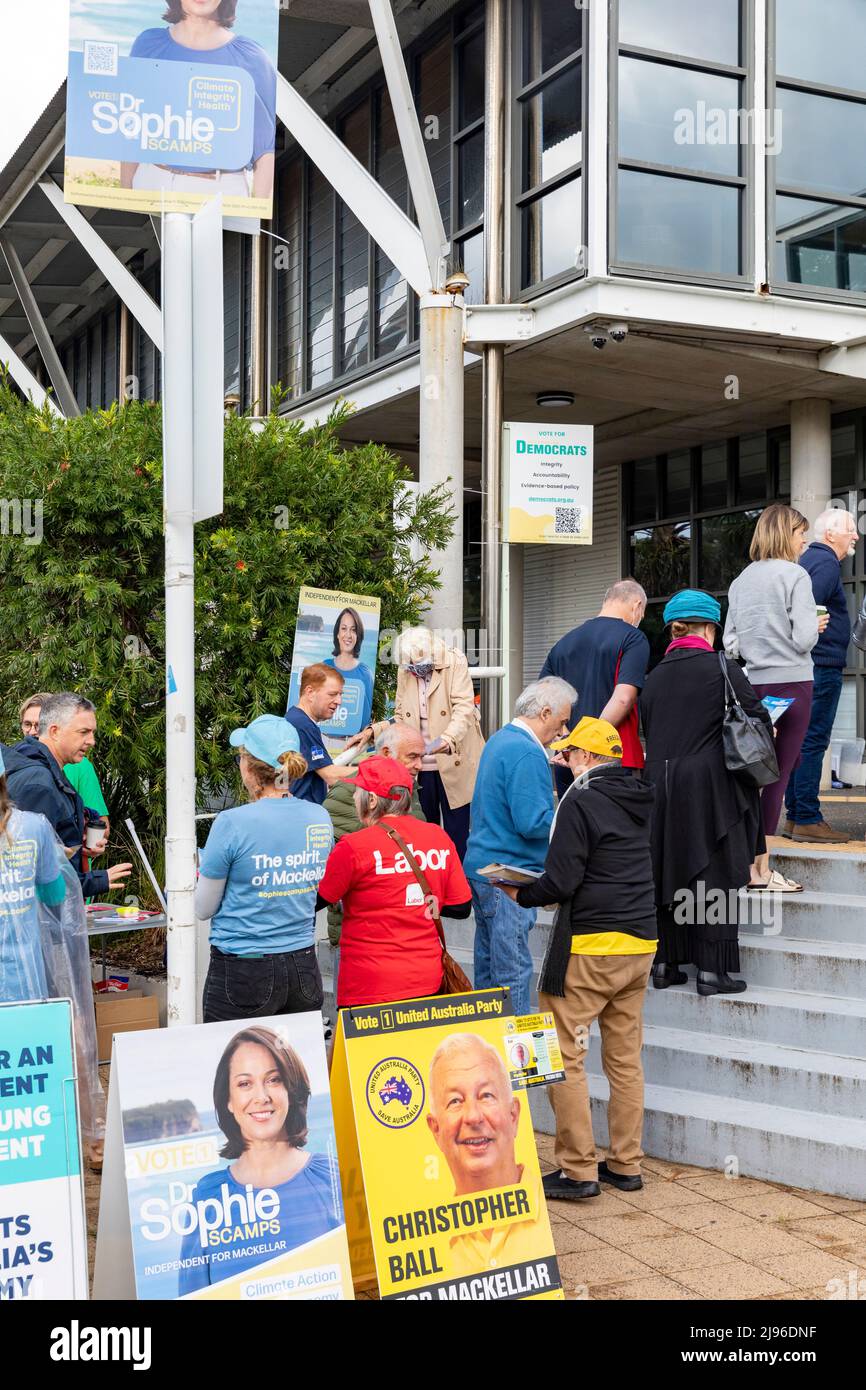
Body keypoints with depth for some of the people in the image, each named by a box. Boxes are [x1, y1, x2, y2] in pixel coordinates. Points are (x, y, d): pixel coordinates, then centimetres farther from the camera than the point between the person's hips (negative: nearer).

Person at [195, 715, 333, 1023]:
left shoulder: (232, 824, -15)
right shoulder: (320, 818, 1)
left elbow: (204, 910, -4)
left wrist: (202, 868, 15)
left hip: (243, 974, -5)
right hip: (303, 969, 5)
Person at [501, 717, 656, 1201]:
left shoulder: (581, 802, -12)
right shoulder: (639, 800, 13)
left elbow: (561, 883, -16)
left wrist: (520, 894, 1)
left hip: (591, 947, -8)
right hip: (641, 943, 8)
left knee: (564, 1057, 0)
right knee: (626, 1057, 13)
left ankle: (578, 1170, 1)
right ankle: (627, 1164, 18)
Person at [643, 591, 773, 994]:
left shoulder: (654, 676, 4)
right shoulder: (722, 668, -9)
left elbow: (649, 731, 9)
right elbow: (759, 718, -6)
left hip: (661, 789, 5)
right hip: (710, 790, -4)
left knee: (667, 873, 12)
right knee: (713, 877, 2)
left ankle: (664, 963, 18)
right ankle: (711, 969, 4)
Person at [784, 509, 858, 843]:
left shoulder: (809, 558, 20)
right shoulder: (826, 563, -11)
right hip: (822, 666, -10)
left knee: (801, 741, 11)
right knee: (813, 742, -9)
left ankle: (795, 817, 16)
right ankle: (807, 820, -7)